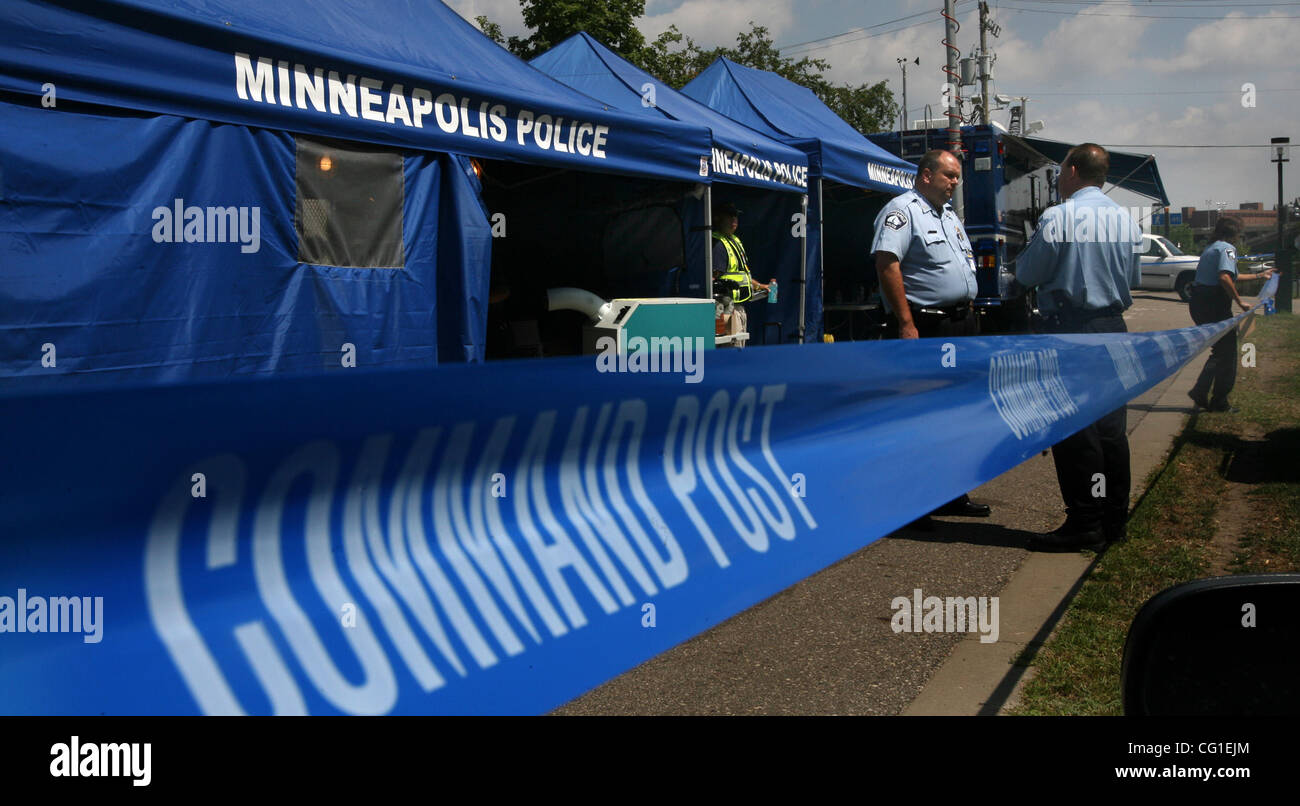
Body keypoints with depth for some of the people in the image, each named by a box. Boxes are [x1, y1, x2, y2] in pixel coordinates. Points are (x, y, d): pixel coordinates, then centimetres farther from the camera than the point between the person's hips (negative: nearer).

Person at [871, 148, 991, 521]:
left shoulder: (949, 215, 20)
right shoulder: (902, 210, -9)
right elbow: (887, 264, -20)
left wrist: (970, 319, 19)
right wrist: (906, 324, -25)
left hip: (960, 325, 9)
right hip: (925, 327, -9)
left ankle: (951, 494, 23)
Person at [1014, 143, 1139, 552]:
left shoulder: (1058, 218, -12)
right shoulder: (1126, 219, 9)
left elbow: (1026, 274, -6)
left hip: (1071, 331, -7)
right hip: (1114, 328, 7)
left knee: (1074, 431, -3)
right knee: (1112, 427, 11)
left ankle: (1084, 524, -2)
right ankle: (1114, 518, 18)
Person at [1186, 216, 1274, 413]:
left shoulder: (1210, 248, 20)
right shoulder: (1227, 248, -10)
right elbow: (1225, 278, -26)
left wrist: (1259, 276, 39)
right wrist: (1240, 301, -20)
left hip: (1198, 303, 9)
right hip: (1215, 306, -9)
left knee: (1220, 351, 18)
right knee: (1227, 353, 3)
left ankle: (1200, 392, 12)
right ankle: (1219, 402, 5)